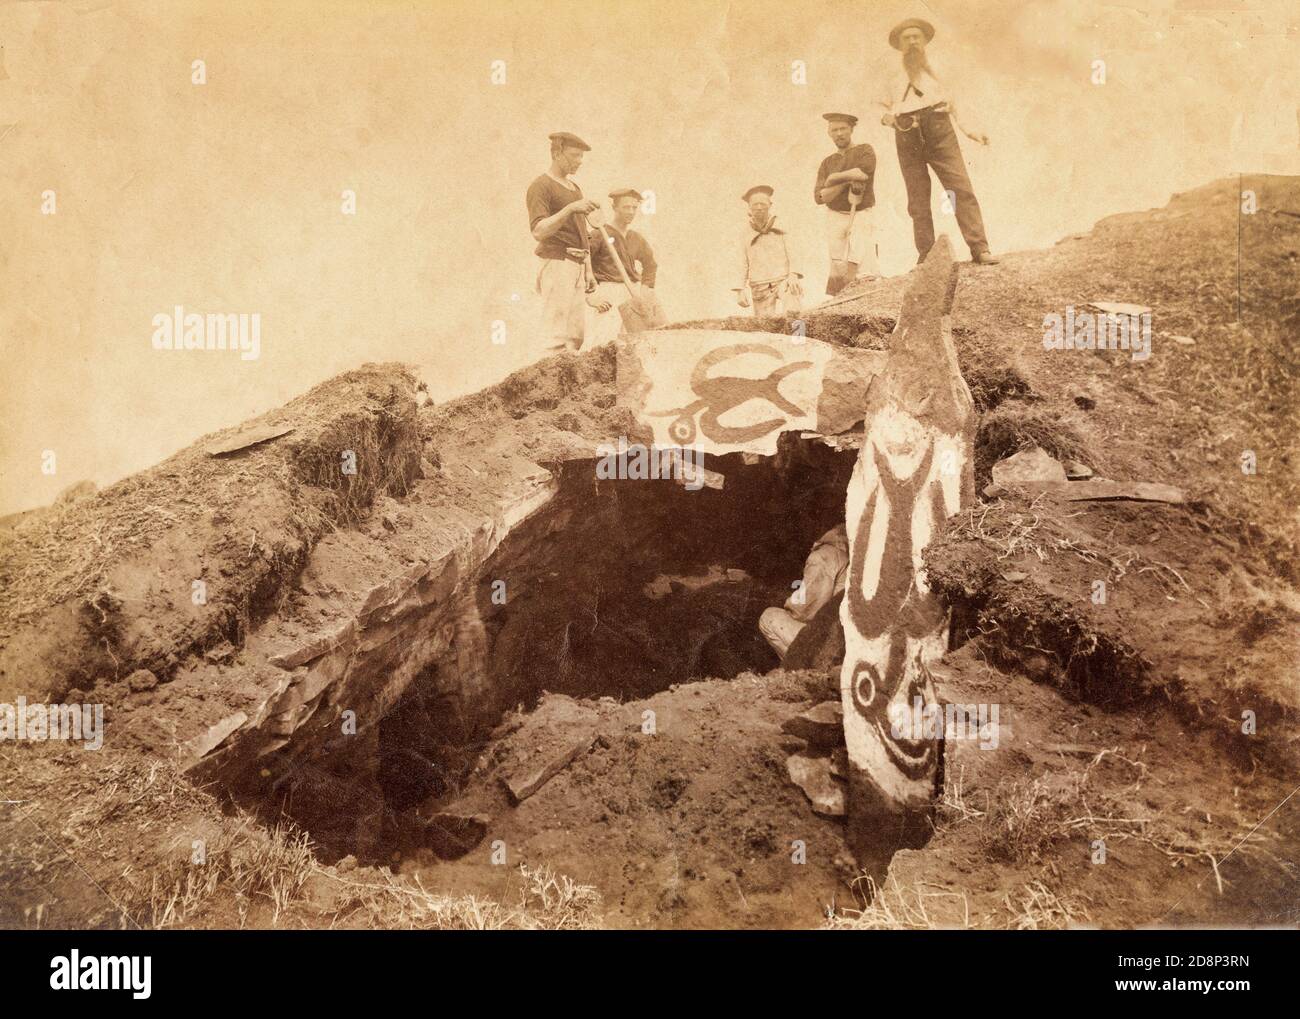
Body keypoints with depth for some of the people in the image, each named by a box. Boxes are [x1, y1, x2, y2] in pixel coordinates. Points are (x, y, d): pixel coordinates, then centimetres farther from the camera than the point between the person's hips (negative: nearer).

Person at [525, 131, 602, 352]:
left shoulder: (574, 187, 22)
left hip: (577, 266, 9)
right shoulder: (541, 186, -6)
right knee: (557, 336, -13)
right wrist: (570, 208, -29)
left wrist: (589, 272, 20)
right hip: (557, 262, -9)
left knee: (576, 335, 7)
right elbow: (539, 231, -20)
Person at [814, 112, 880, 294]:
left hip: (861, 215, -2)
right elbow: (819, 197, 2)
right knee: (837, 270, -6)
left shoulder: (865, 151, 6)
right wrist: (847, 181, -10)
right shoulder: (827, 163, 14)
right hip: (835, 218, 2)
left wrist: (835, 177, -4)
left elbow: (864, 172, -17)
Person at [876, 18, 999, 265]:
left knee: (961, 187, -16)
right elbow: (885, 112, 22)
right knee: (918, 200, -7)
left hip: (938, 129, -1)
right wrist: (887, 118, -3)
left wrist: (969, 133, 13)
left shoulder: (939, 72, 25)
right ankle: (925, 257, -8)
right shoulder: (895, 80, 24)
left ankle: (979, 249, -22)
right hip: (908, 136, 1)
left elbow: (953, 109, 26)